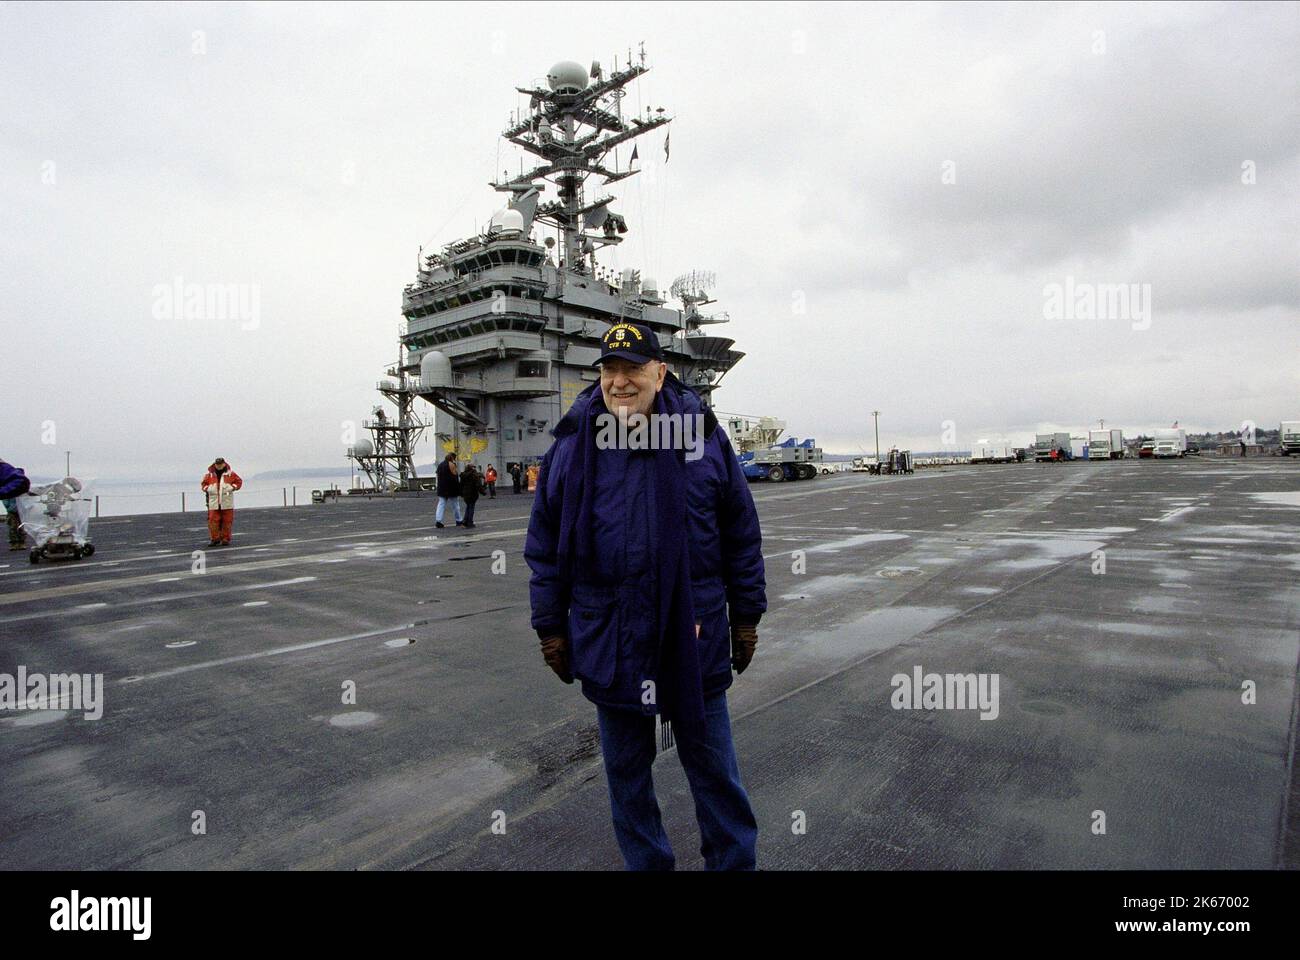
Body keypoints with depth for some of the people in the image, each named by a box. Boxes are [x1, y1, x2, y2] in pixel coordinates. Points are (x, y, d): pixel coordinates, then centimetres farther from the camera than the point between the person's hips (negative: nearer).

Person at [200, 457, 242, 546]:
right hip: (214, 503, 1)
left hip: (227, 503, -1)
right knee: (213, 520, -3)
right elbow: (203, 484, 16)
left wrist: (232, 487, -7)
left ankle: (225, 539, 8)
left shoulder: (230, 474, 5)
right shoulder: (210, 475, 9)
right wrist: (208, 489, -4)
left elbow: (239, 482, 8)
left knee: (227, 521, 0)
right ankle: (214, 539, 5)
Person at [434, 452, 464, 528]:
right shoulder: (451, 464, -9)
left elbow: (439, 476, 16)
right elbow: (454, 475, -16)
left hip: (442, 488, 6)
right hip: (451, 488, -6)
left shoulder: (440, 465, 14)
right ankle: (458, 521, 16)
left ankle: (438, 520, -12)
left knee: (441, 504, 2)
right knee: (455, 505, 7)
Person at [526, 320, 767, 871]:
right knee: (625, 770, 18)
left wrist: (746, 617, 4)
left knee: (712, 765, 14)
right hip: (608, 642, 2)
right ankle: (644, 861, 40)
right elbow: (545, 547, 5)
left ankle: (734, 861, 35)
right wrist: (551, 628, 5)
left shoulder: (703, 434, -2)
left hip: (695, 637, -1)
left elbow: (742, 534, 3)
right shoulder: (571, 447, -1)